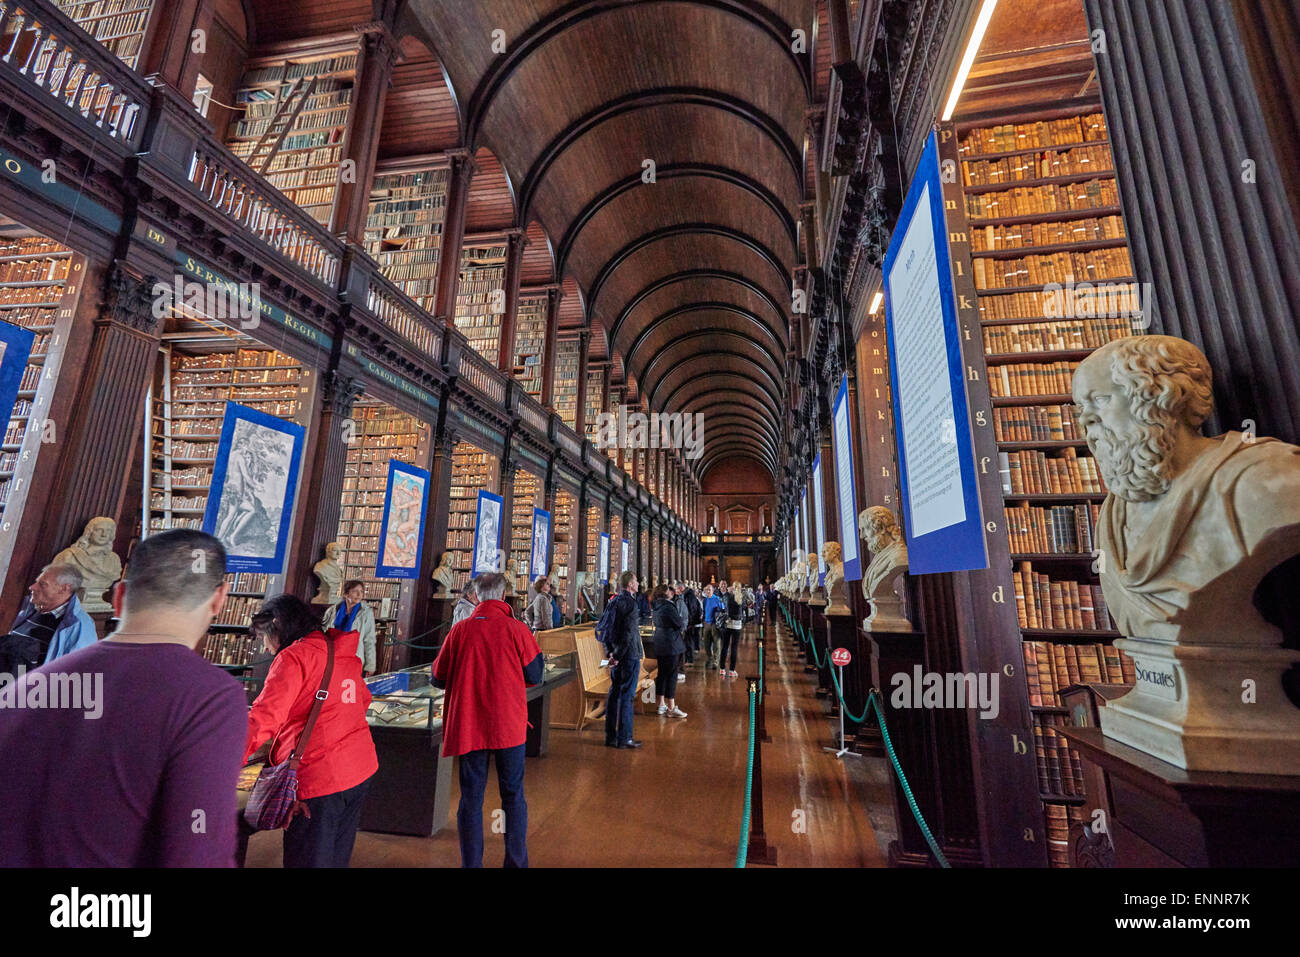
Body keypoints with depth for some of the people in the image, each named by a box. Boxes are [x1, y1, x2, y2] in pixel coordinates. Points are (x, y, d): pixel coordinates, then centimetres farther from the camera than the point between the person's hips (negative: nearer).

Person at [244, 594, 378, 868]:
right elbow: (363, 700, 22)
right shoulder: (345, 654, 12)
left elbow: (264, 719, -19)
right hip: (360, 773, 8)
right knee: (338, 858, 22)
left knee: (307, 859, 6)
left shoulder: (294, 657, -11)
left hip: (317, 778, -8)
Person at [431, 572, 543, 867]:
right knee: (513, 795, 14)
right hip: (509, 726, -1)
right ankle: (516, 862, 22)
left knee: (471, 798, 14)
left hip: (468, 727, 1)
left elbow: (439, 678, 4)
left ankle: (471, 863, 21)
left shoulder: (460, 630, -5)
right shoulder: (516, 629, -10)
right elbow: (535, 675, -4)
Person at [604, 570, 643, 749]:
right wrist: (617, 655, -15)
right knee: (627, 696, 0)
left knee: (614, 693, 14)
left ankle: (610, 736, 23)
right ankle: (624, 738, 8)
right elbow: (629, 633, -22)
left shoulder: (614, 600, 9)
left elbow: (605, 627, 14)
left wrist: (611, 652, 14)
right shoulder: (630, 602, -16)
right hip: (629, 655, -8)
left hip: (616, 655, 8)